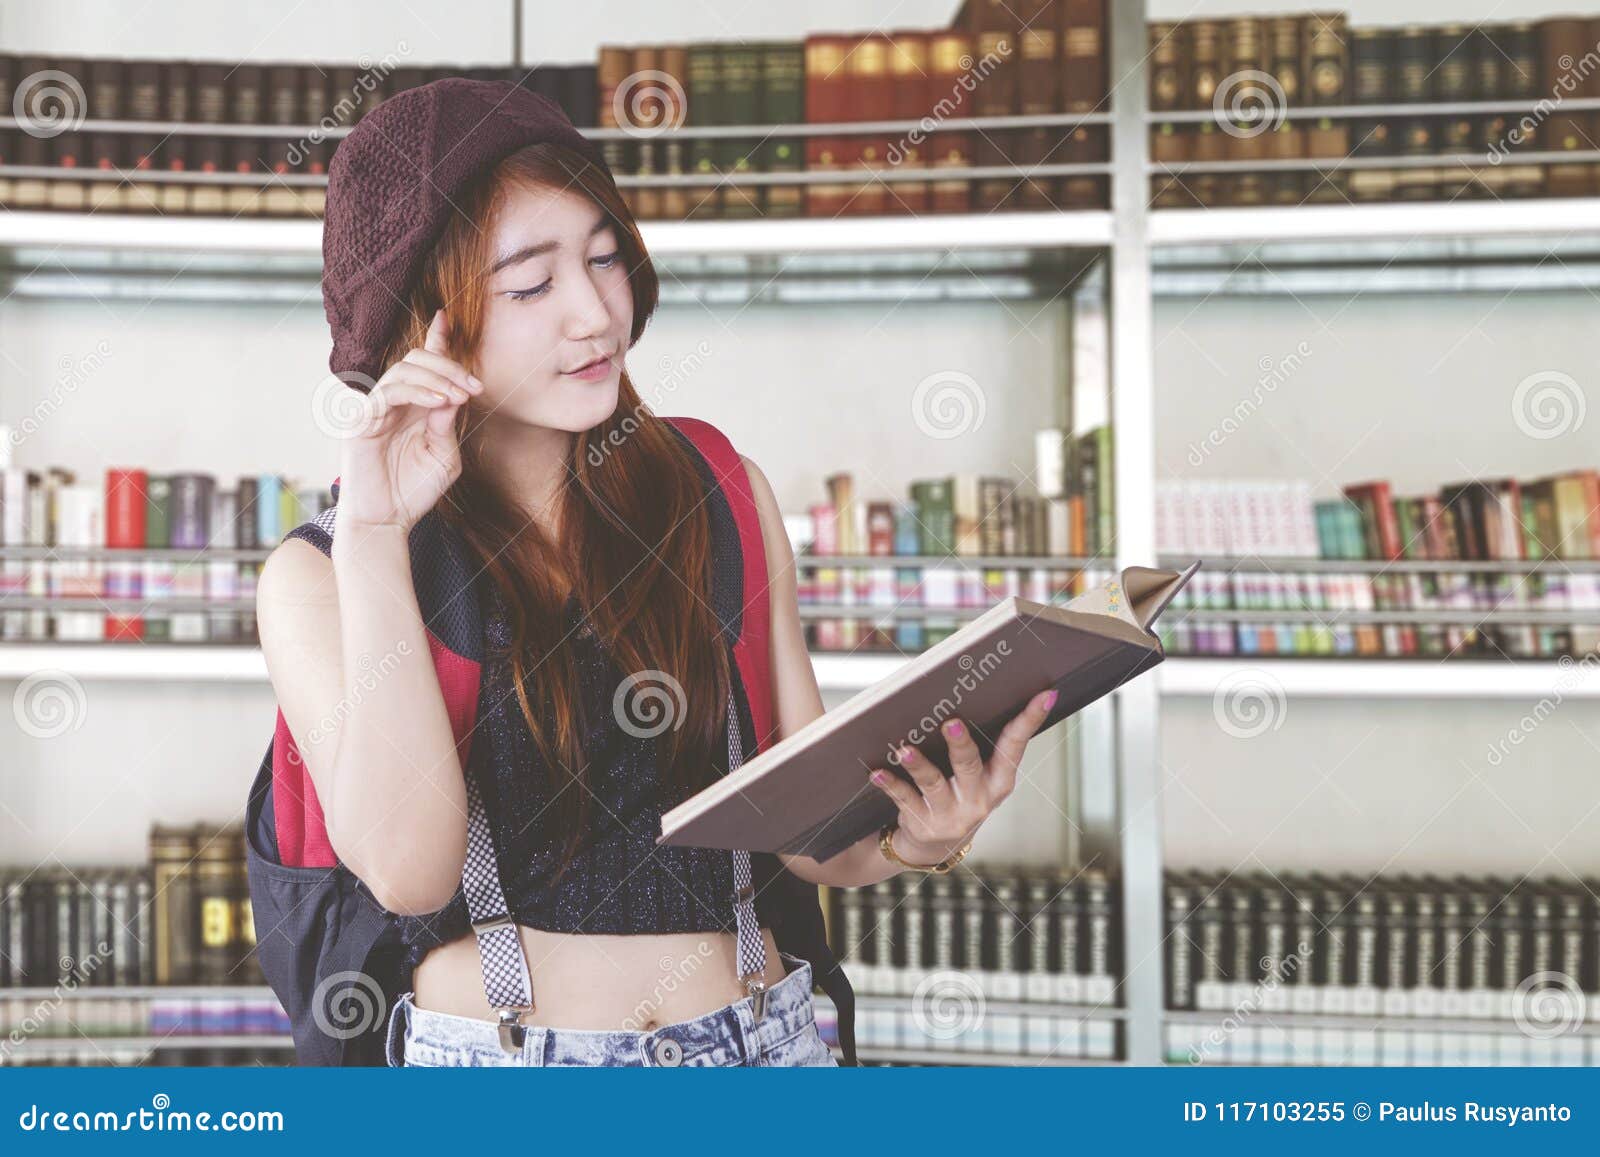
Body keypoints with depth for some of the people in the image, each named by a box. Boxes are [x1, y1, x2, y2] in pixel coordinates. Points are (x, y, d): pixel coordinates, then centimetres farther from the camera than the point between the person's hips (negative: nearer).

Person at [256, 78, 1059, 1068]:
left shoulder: (721, 496, 7)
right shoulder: (318, 578, 1)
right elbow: (407, 866, -13)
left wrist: (907, 838, -13)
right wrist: (371, 539, -13)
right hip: (495, 1051, -3)